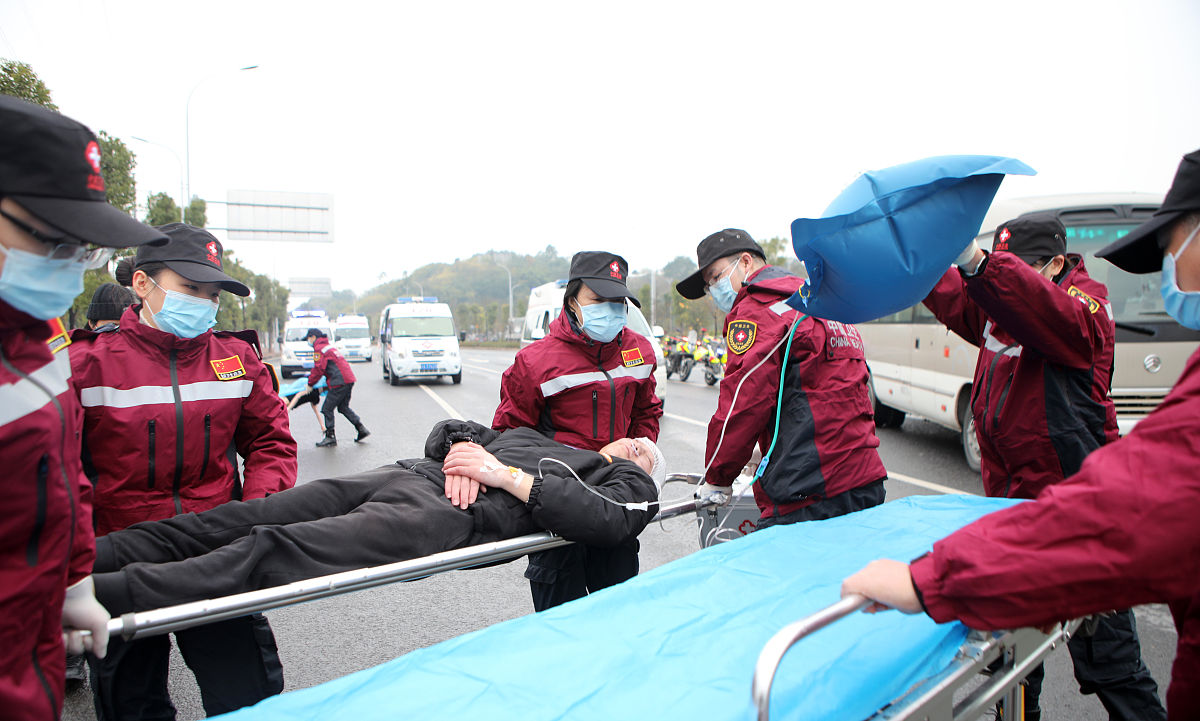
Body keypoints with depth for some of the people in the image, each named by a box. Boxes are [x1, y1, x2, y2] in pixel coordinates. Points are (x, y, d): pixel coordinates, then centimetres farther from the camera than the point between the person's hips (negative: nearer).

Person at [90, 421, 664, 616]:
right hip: (411, 474, 5)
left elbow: (608, 521, -8)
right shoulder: (532, 437, 34)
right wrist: (464, 445, 6)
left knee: (269, 552, -23)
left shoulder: (630, 487, 18)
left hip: (451, 516, -5)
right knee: (227, 522, -10)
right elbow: (446, 431, 31)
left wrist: (505, 475, -7)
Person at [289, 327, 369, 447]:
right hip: (349, 379, 9)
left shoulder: (319, 349, -6)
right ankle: (361, 429, 16)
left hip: (340, 382, -9)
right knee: (343, 407, 19)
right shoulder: (330, 345, 23)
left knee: (327, 409, -1)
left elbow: (318, 369, -12)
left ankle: (330, 437, 3)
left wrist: (310, 385, 1)